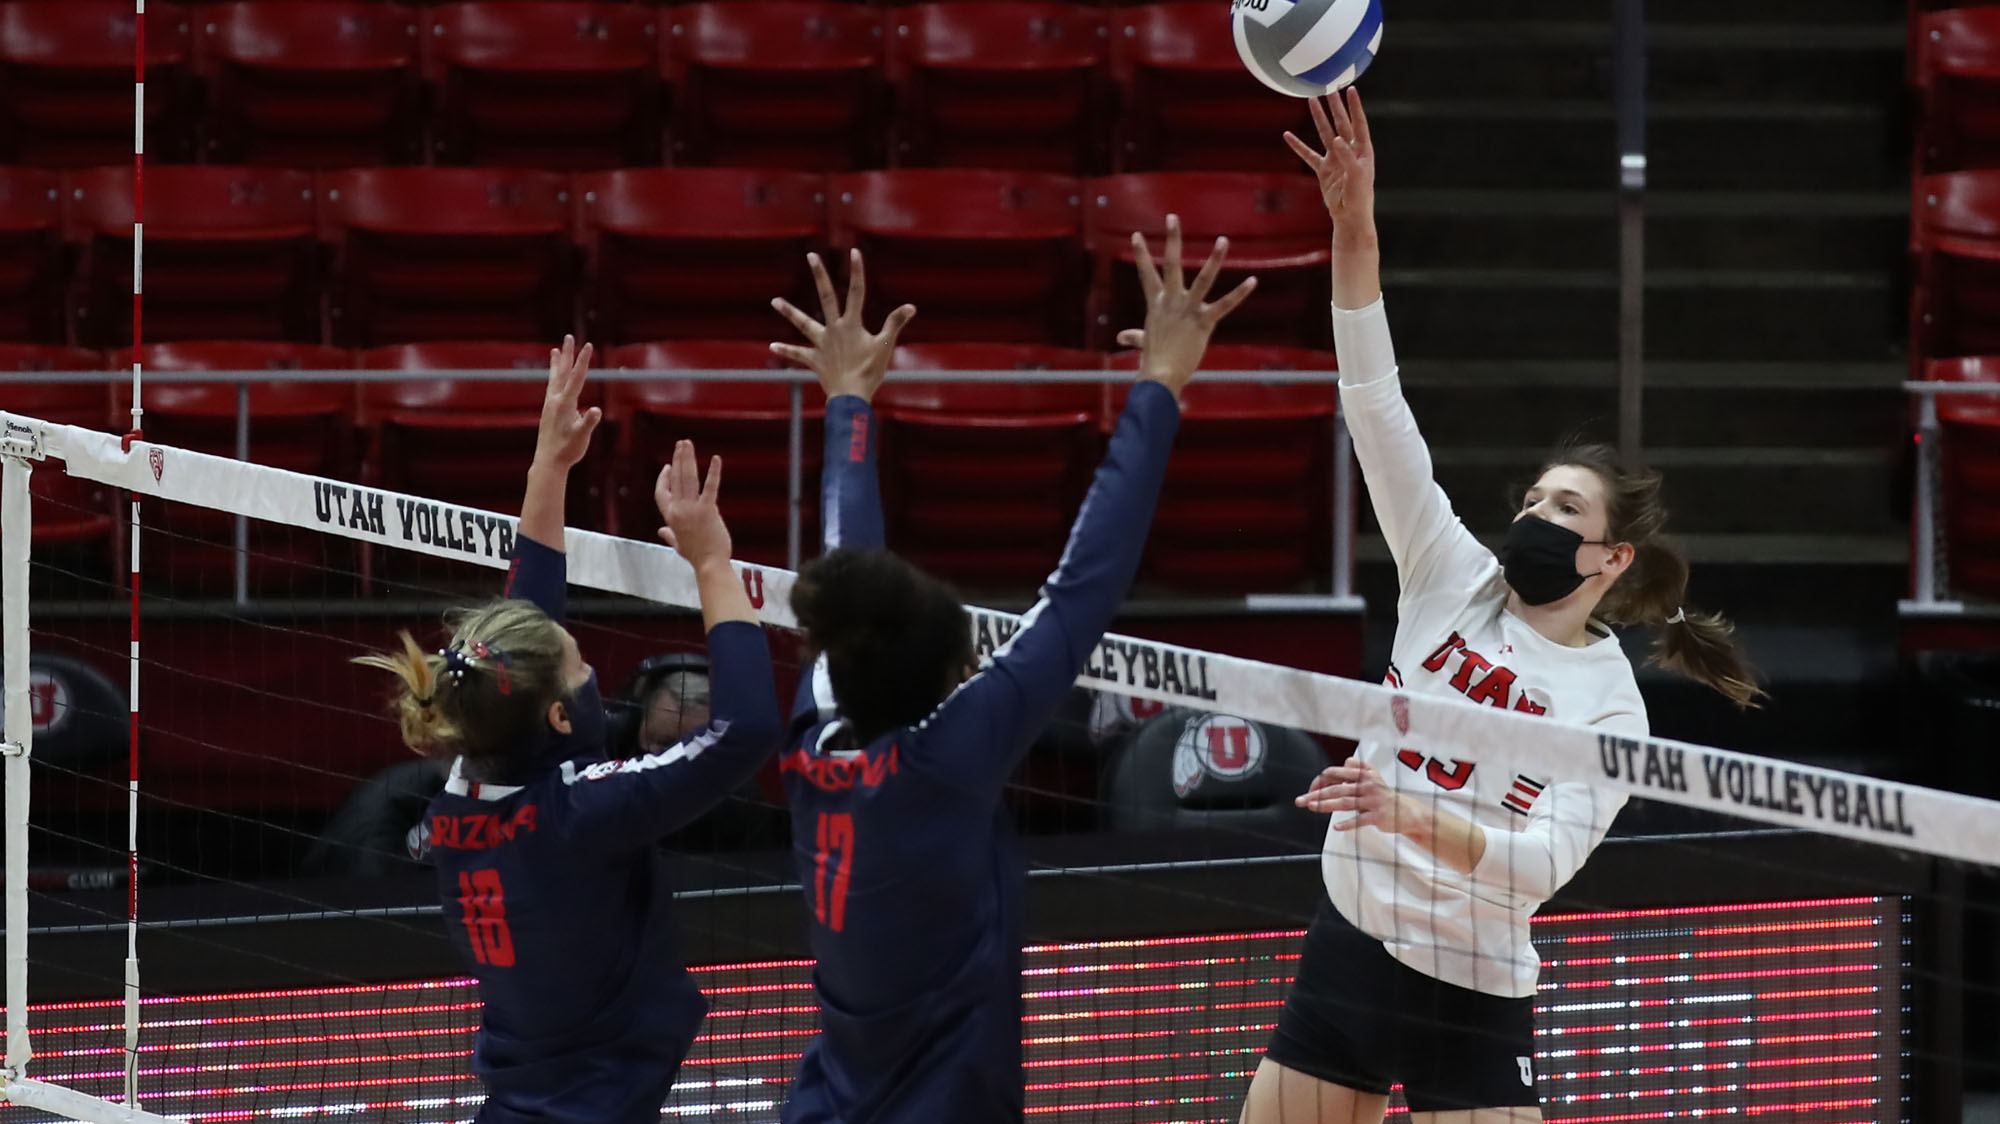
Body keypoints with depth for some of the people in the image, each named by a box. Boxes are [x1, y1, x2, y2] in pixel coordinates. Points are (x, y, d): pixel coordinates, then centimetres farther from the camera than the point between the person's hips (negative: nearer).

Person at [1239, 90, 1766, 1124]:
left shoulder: (1612, 707, -8)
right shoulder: (1458, 581, 2)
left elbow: (1540, 862, -22)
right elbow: (1376, 407, -6)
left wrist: (1413, 814, -38)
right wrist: (1353, 224, -16)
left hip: (1472, 1000, -4)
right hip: (1347, 952, 4)